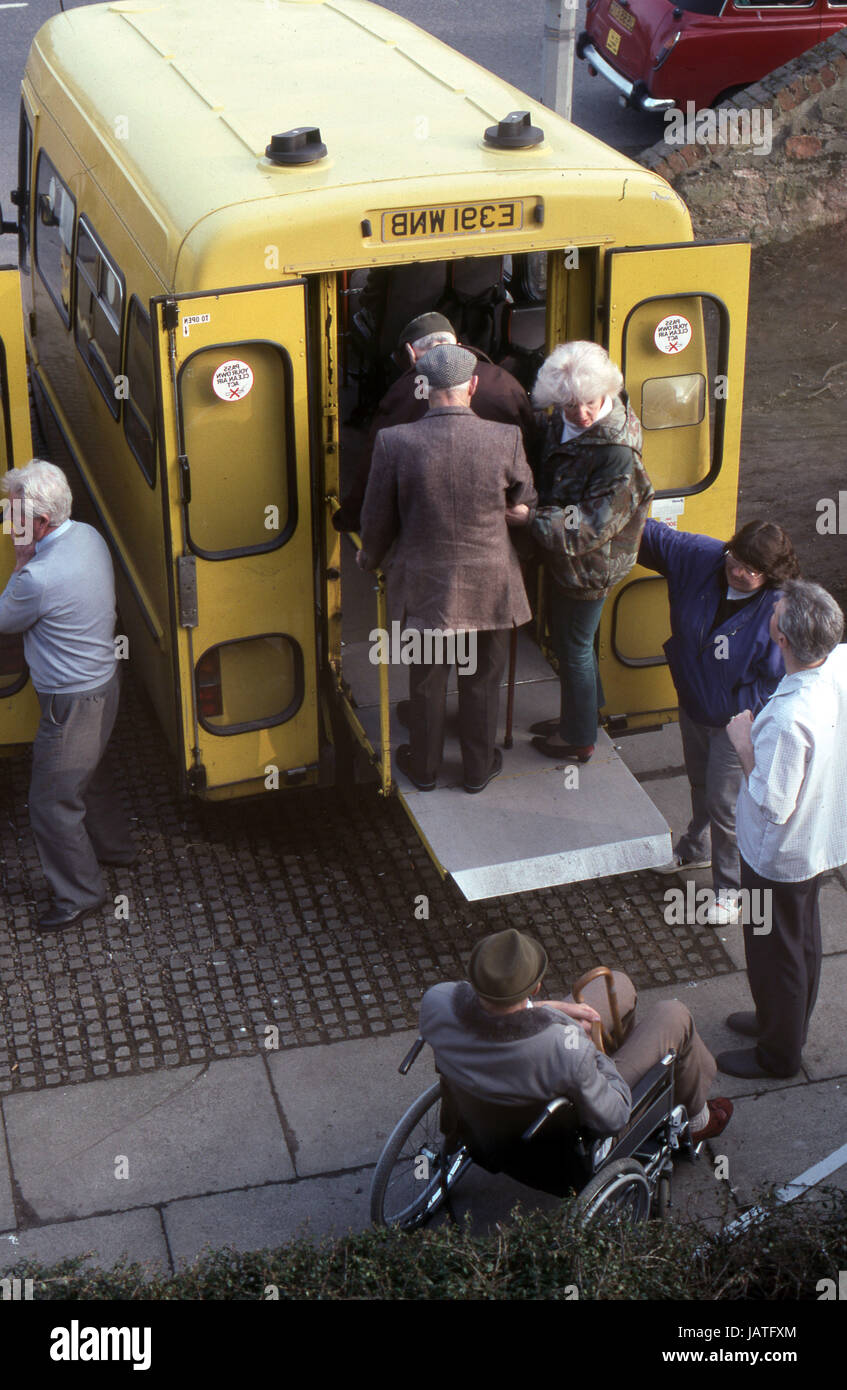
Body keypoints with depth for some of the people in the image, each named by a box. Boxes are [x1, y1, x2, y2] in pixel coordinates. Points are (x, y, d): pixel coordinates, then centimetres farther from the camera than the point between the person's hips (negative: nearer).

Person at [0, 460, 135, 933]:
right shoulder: (88, 536, -6)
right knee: (90, 773, 31)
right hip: (104, 681, 9)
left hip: (73, 704, -9)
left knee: (52, 802, 7)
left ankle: (81, 893, 22)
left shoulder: (40, 578, -34)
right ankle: (115, 845, 52)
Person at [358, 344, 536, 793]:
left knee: (426, 680, 19)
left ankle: (423, 767, 37)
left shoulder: (394, 442, -17)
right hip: (491, 586, 0)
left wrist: (369, 558, 15)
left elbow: (378, 521, -5)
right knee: (482, 680, 19)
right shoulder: (506, 439, -16)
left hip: (425, 584, 0)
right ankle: (478, 768, 35)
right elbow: (526, 506, 1)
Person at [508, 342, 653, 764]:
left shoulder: (618, 452, -30)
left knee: (575, 646, 8)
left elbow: (592, 525, -28)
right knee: (562, 636, 24)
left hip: (589, 566, -8)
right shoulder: (562, 423, -6)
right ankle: (576, 715, 46)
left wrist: (531, 519, -26)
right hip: (563, 556, 8)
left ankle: (579, 739, 28)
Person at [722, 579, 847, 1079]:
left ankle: (779, 1053, 36)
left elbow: (773, 805, -30)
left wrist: (744, 745, -20)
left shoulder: (788, 719, -40)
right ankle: (790, 1023, 51)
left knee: (774, 951, 15)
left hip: (781, 854, -8)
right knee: (803, 938, 28)